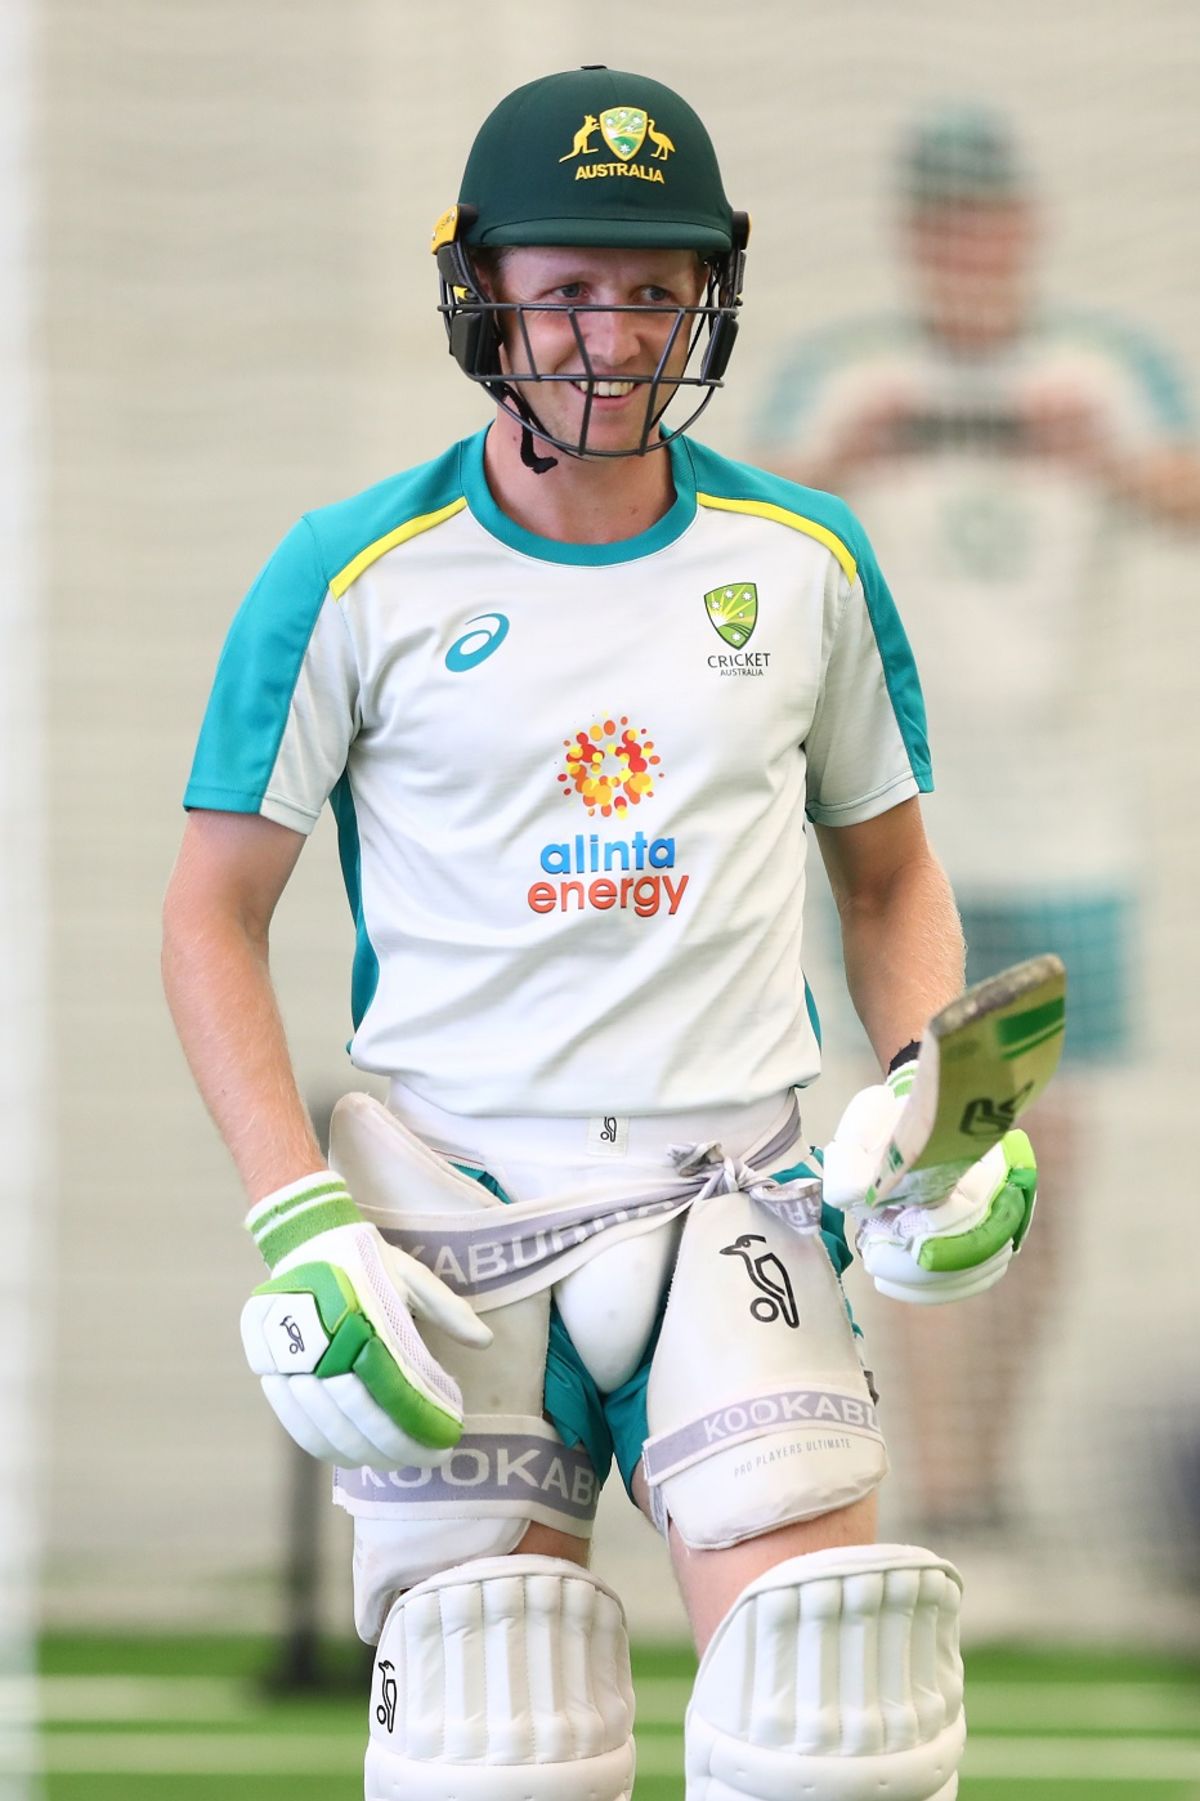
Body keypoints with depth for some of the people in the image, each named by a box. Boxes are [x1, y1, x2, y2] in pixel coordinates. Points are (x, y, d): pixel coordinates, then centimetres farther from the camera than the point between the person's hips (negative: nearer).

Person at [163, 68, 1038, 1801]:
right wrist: (297, 1219, -8)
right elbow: (214, 912, 3)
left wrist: (928, 1091, 1)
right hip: (451, 1202, -1)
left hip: (733, 1189, 1)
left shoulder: (806, 562, 7)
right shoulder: (356, 578, 0)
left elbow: (891, 874, 20)